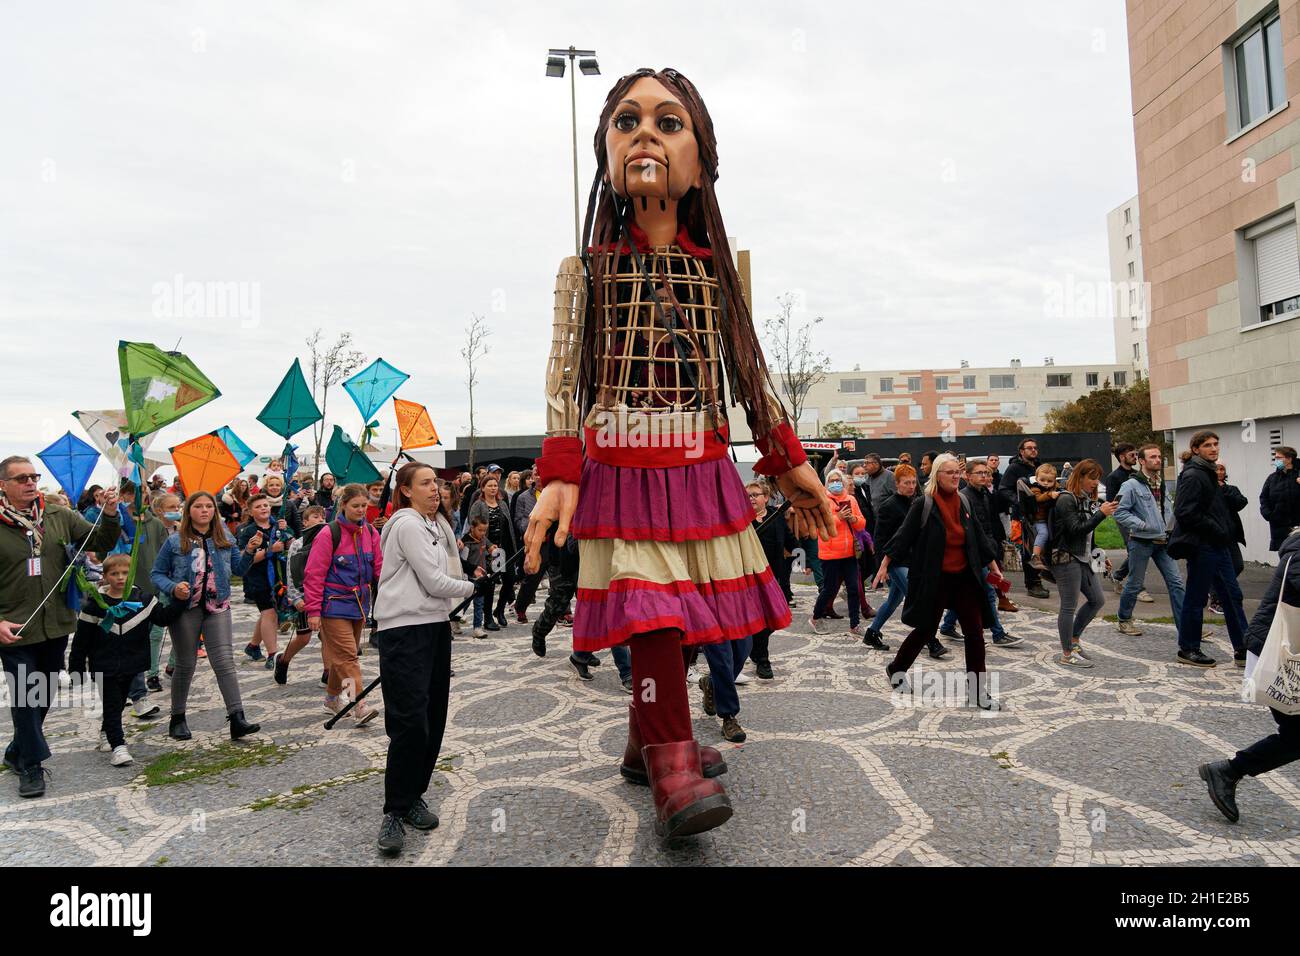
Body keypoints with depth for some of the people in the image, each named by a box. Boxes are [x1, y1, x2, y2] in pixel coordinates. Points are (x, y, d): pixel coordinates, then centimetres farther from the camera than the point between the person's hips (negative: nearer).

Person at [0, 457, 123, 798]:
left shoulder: (59, 516, 2)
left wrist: (110, 515, -15)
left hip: (56, 626, 4)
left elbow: (101, 543, 4)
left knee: (44, 696, 17)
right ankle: (31, 766, 17)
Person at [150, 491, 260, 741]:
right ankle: (177, 719, 28)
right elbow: (156, 574, 2)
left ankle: (237, 720, -8)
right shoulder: (175, 541, -2)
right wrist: (173, 588, -17)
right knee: (186, 665, 9)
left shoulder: (224, 540, 7)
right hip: (185, 609, -1)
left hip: (217, 608, 2)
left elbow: (238, 569, 11)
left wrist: (249, 552, -7)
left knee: (225, 663, -6)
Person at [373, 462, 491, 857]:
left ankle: (414, 796, 23)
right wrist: (474, 587, 1)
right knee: (410, 723, -10)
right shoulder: (408, 525, -11)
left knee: (433, 719, 9)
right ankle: (394, 812, 3)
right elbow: (434, 583, -14)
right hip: (405, 632, -9)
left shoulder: (428, 525, 19)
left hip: (434, 626, 9)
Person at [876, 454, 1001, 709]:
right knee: (926, 630, 6)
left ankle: (977, 690, 11)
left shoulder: (963, 503, 6)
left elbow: (979, 537, 12)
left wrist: (994, 568, 12)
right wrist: (884, 566, -12)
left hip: (964, 577, 5)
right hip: (933, 580, -5)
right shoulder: (923, 505, -11)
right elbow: (903, 536, -10)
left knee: (975, 632, 1)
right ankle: (896, 669, 30)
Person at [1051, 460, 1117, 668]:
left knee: (1098, 600, 13)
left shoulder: (1087, 499, 12)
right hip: (1067, 559, -9)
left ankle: (1074, 639, 27)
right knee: (1069, 606, -2)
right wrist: (1101, 514, -22)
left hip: (1084, 558, 9)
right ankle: (1067, 654, 7)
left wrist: (1100, 556, 19)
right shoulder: (1066, 500, -14)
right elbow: (1076, 530, -21)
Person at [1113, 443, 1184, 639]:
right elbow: (1119, 512, -15)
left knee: (1176, 582, 1)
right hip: (1141, 542, -6)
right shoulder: (1131, 485, -11)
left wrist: (1169, 526, 9)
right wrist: (1142, 525, -20)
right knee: (1135, 584, 5)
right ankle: (1124, 621, 24)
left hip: (1162, 542, 6)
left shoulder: (1162, 484, 11)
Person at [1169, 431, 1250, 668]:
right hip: (1201, 547, -10)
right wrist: (1217, 530, -16)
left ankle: (1243, 649, 19)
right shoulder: (1193, 475, -15)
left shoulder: (1209, 473, 15)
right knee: (1196, 599, 0)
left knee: (1232, 595, 12)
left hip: (1217, 545, 10)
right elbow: (1186, 513, -22)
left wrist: (1225, 531, 9)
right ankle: (1188, 650, 11)